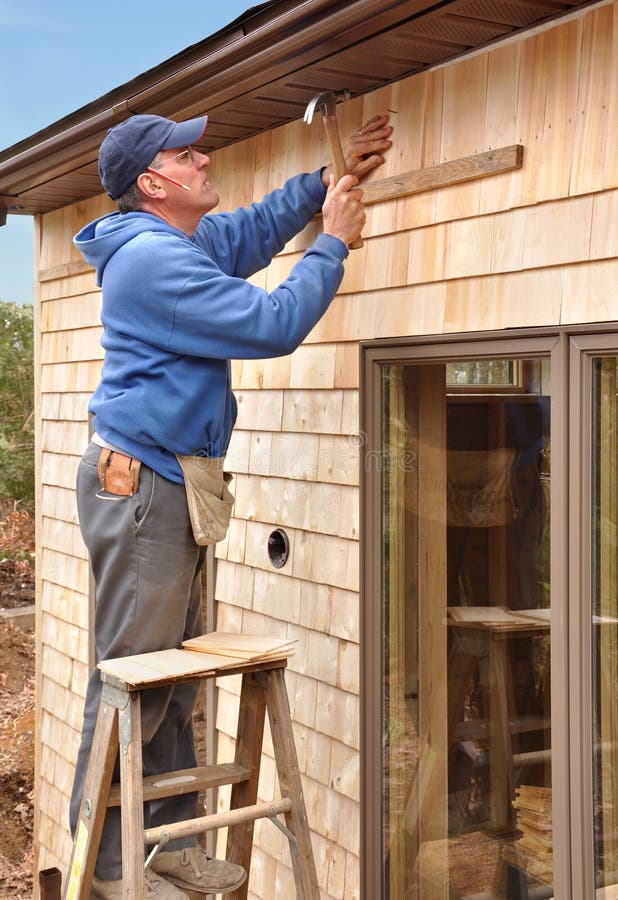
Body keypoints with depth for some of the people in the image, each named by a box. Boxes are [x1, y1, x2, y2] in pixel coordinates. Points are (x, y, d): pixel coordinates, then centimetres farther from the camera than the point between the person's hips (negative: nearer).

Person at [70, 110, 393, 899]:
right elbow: (273, 325, -19)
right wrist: (333, 244, -6)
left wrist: (330, 178, 22)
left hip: (171, 489, 10)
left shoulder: (190, 242, 14)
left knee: (173, 678, 14)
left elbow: (258, 226, 32)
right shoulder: (154, 259, -18)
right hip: (139, 486, -10)